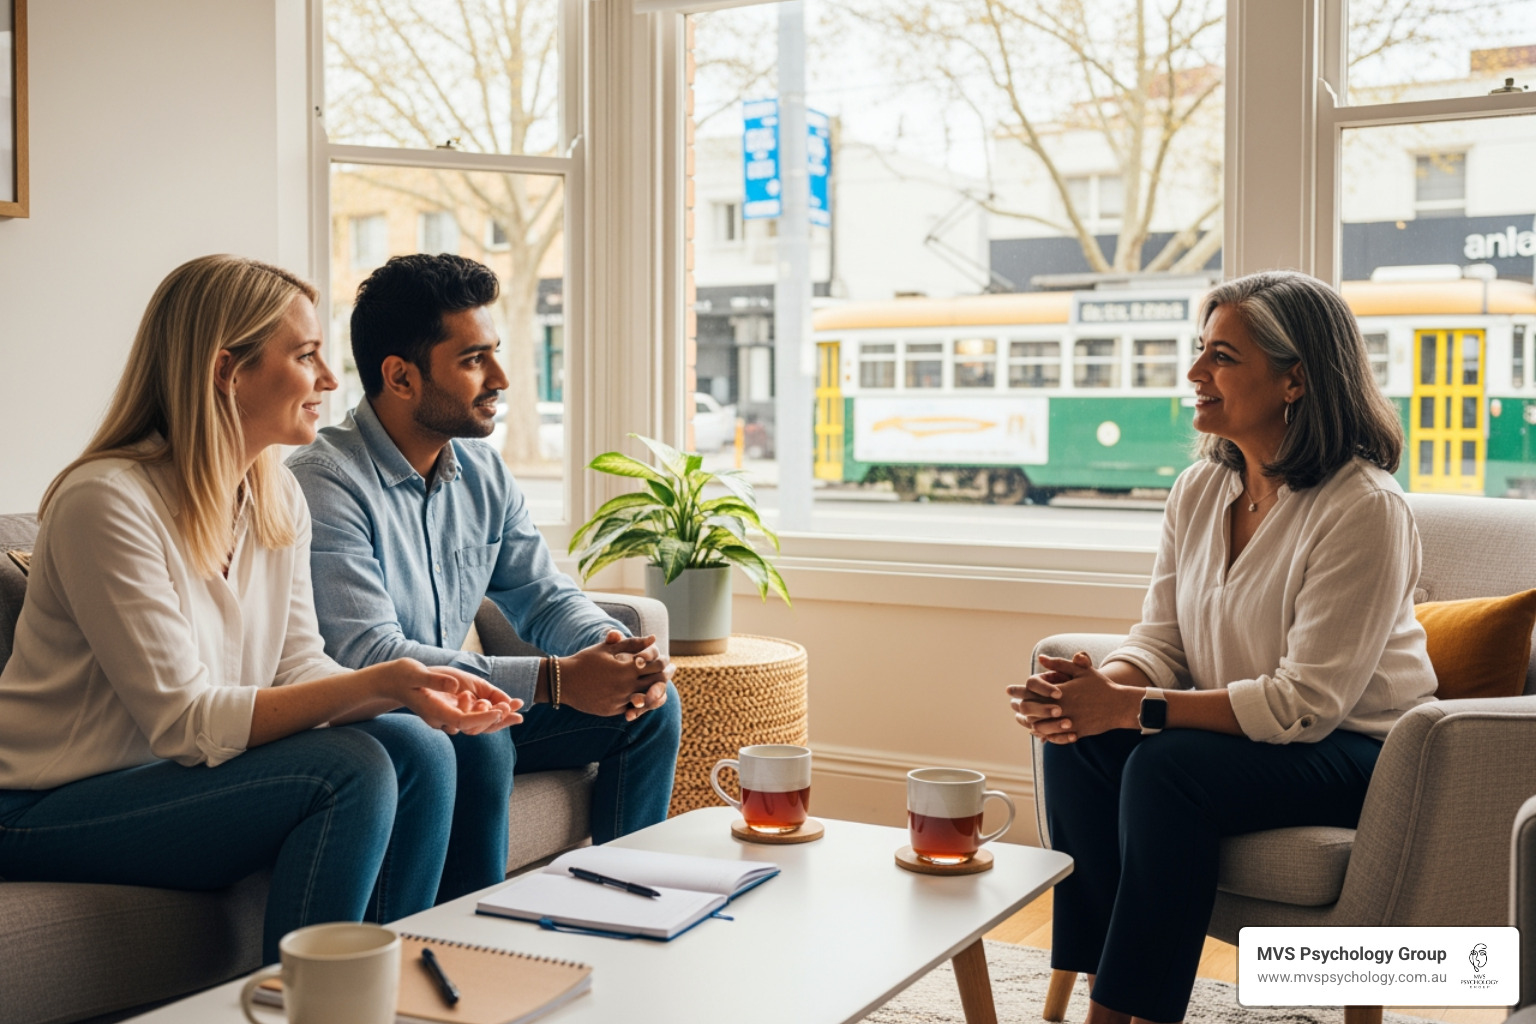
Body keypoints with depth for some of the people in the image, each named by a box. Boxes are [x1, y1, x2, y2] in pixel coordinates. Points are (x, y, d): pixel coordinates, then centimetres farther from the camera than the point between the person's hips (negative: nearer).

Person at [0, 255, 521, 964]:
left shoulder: (278, 498, 4)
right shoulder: (108, 500, -21)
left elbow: (300, 670, 1)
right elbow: (185, 723, -24)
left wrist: (417, 689, -19)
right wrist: (381, 682, -31)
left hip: (176, 772, 8)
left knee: (417, 748, -10)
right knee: (349, 770, -24)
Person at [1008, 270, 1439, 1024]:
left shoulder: (1364, 509, -20)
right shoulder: (1198, 490, 4)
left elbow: (1306, 702, -23)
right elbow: (1161, 641, 3)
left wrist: (1133, 707, -28)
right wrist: (1099, 685, -21)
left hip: (1355, 750, -6)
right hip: (1239, 731, 7)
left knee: (1167, 764, -31)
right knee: (1078, 742, -19)